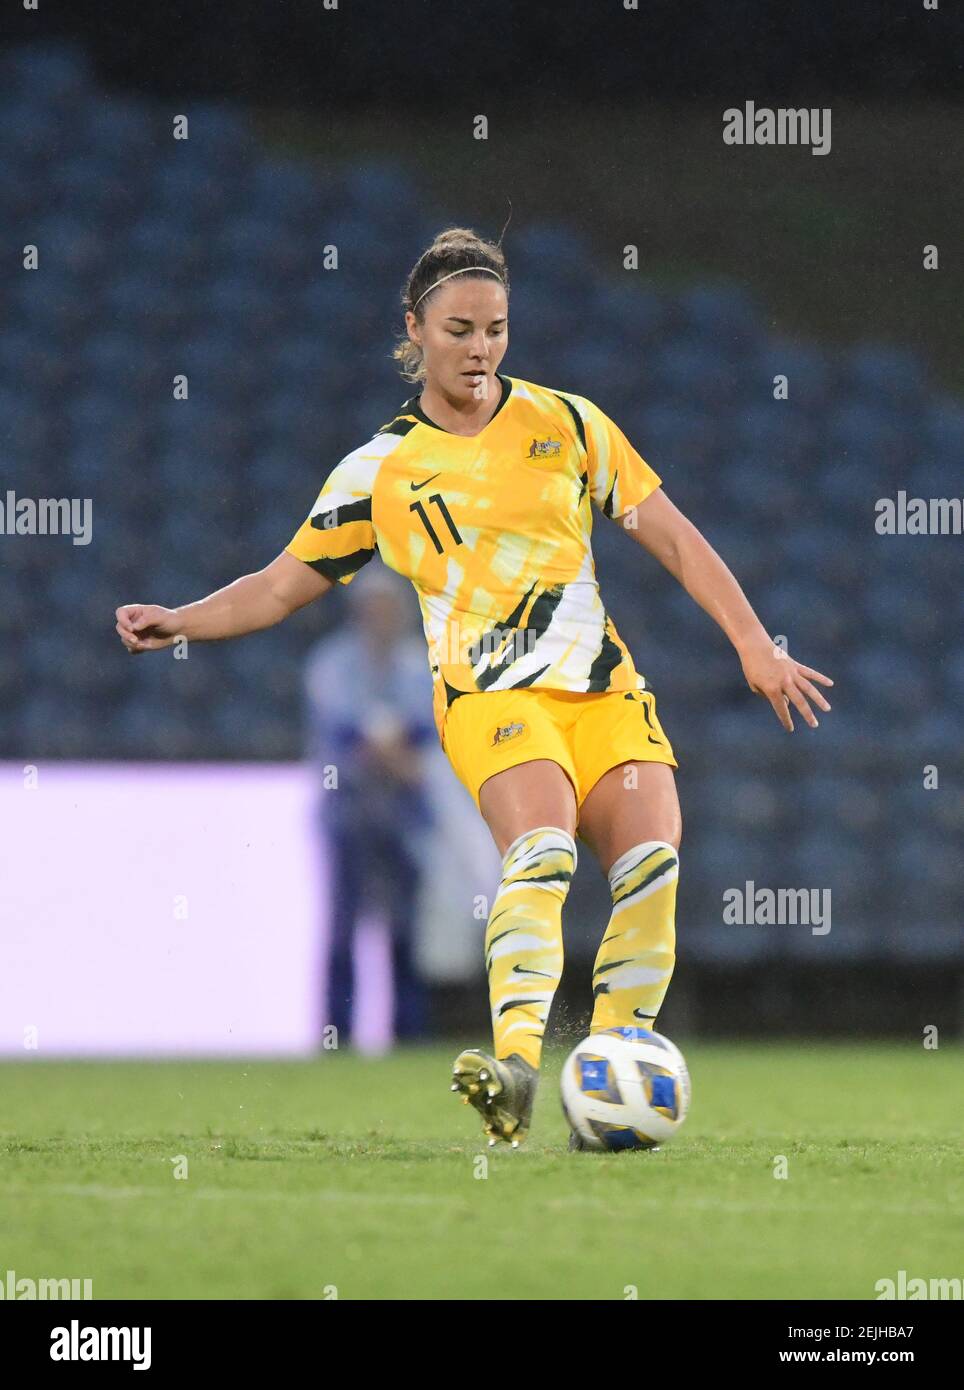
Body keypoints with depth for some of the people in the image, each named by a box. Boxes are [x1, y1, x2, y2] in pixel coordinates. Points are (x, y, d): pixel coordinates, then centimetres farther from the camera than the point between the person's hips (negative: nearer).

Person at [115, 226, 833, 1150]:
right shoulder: (379, 472, 8)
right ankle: (515, 1065, -47)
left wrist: (753, 644, 6)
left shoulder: (565, 423, 11)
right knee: (541, 849, -31)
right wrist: (177, 622, -4)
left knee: (651, 862, -19)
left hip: (605, 691, 3)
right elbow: (281, 587, 13)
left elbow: (670, 536, 13)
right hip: (489, 694, -3)